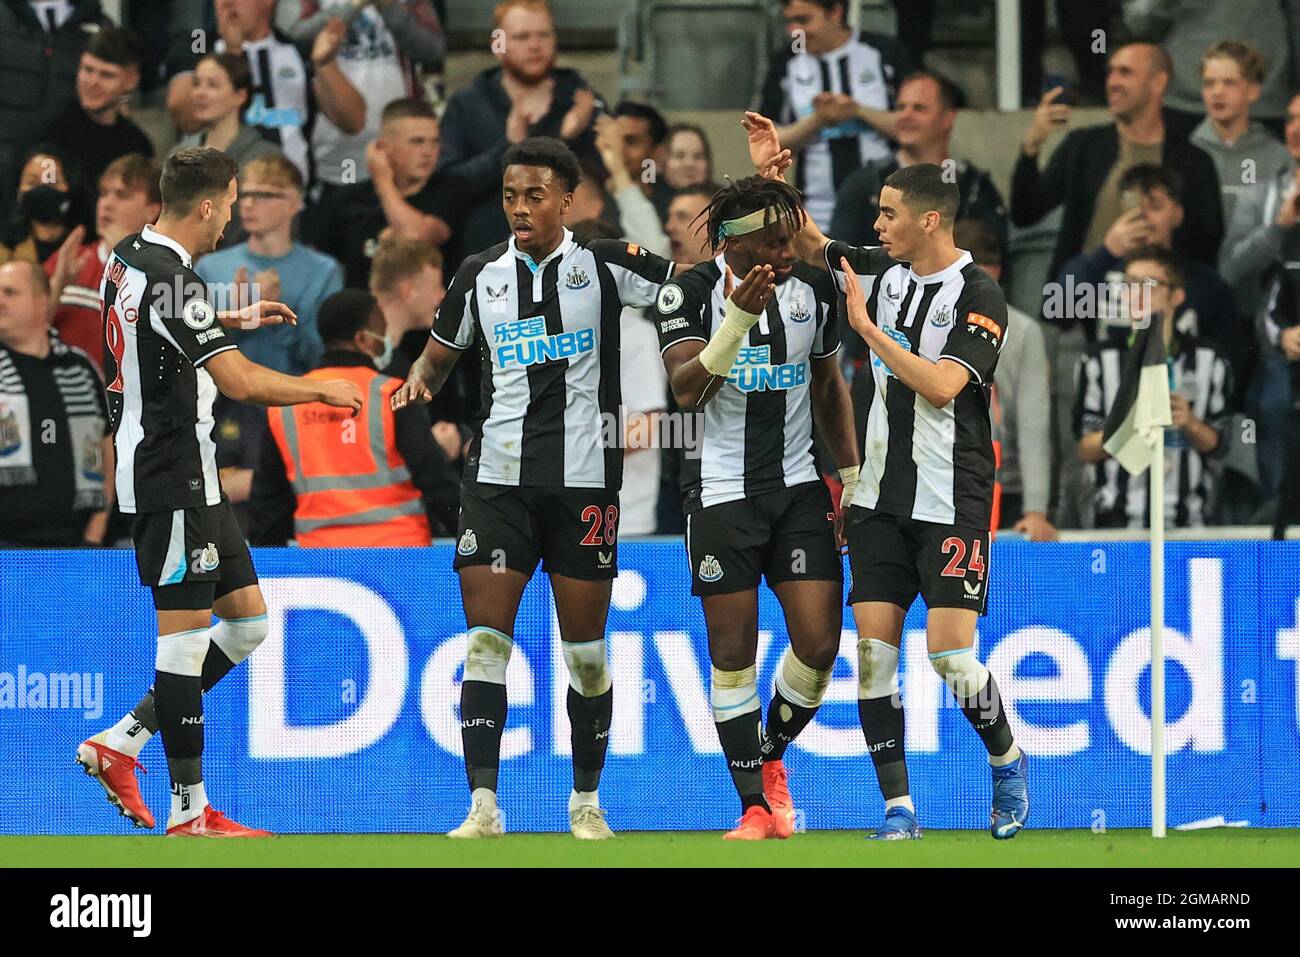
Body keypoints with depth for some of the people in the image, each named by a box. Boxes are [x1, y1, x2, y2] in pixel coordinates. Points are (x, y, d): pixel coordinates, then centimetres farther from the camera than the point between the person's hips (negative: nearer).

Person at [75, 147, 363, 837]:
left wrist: (233, 318, 38)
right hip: (175, 476, -10)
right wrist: (321, 389, -8)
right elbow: (242, 383, -22)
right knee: (185, 632, -6)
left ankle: (120, 743, 12)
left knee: (245, 620, 11)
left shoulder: (127, 257, 11)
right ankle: (189, 810, -2)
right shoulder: (171, 280, -20)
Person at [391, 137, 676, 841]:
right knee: (485, 636, -8)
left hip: (584, 476, -2)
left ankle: (586, 800, 17)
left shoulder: (605, 265, 0)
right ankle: (483, 804, -9)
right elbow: (439, 354, 21)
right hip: (498, 474, 2)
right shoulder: (482, 274, 8)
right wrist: (418, 382, -1)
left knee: (585, 645, 4)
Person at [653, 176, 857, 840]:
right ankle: (756, 807, 4)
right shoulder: (690, 293, -8)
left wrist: (852, 475, 14)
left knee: (819, 645, -6)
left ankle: (770, 758, 21)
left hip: (798, 486, 3)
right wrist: (739, 318, -30)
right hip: (720, 491, -3)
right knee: (733, 649, -4)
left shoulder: (814, 290, 4)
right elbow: (687, 391, -19)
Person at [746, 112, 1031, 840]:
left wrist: (869, 328, -18)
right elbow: (809, 245, 20)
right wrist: (772, 175, 6)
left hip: (951, 503, -6)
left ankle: (1008, 761, 16)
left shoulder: (980, 299, -13)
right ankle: (899, 809, 1)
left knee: (950, 655, -11)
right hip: (882, 498, 6)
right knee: (874, 649, -3)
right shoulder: (884, 270, 6)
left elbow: (941, 386, -22)